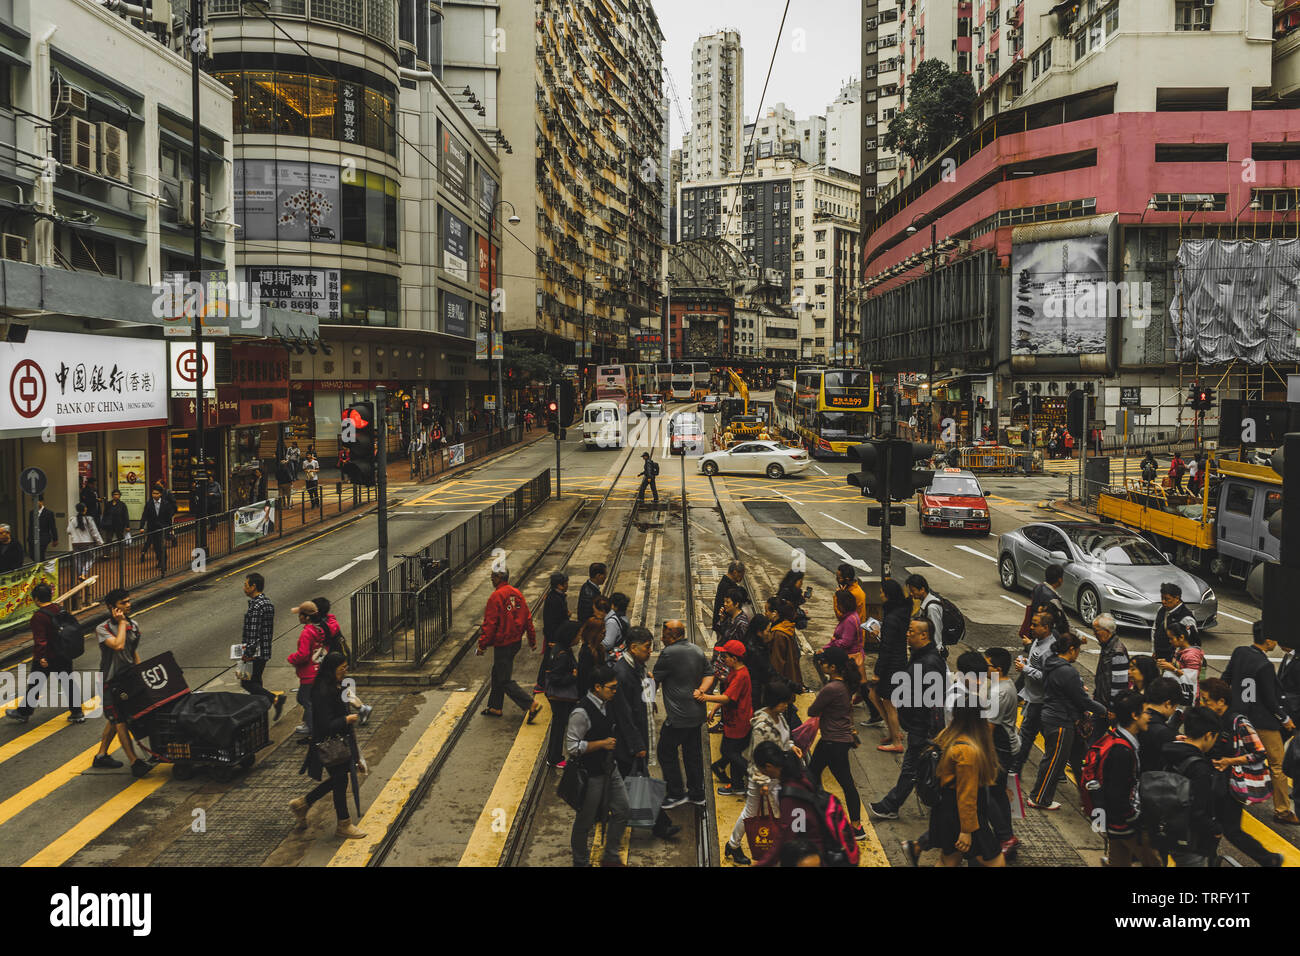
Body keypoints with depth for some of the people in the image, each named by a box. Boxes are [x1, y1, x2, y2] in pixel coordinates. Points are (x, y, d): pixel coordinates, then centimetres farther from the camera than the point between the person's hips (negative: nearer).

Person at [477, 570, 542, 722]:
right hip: (516, 641, 9)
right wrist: (532, 640, 18)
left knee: (504, 680, -1)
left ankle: (532, 705, -7)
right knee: (497, 673, 22)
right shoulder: (517, 593, 4)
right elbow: (527, 618, 9)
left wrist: (482, 645, -10)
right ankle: (495, 707, 32)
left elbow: (489, 624, -19)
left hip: (503, 644, -8)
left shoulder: (496, 597, -20)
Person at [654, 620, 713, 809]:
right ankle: (697, 794, 24)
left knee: (666, 751, 5)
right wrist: (701, 690, -5)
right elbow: (709, 674, 10)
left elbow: (655, 679, -7)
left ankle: (676, 794, 10)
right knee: (693, 752, 16)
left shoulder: (669, 653, -16)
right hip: (697, 713, 8)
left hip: (679, 716, -8)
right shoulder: (697, 650, 9)